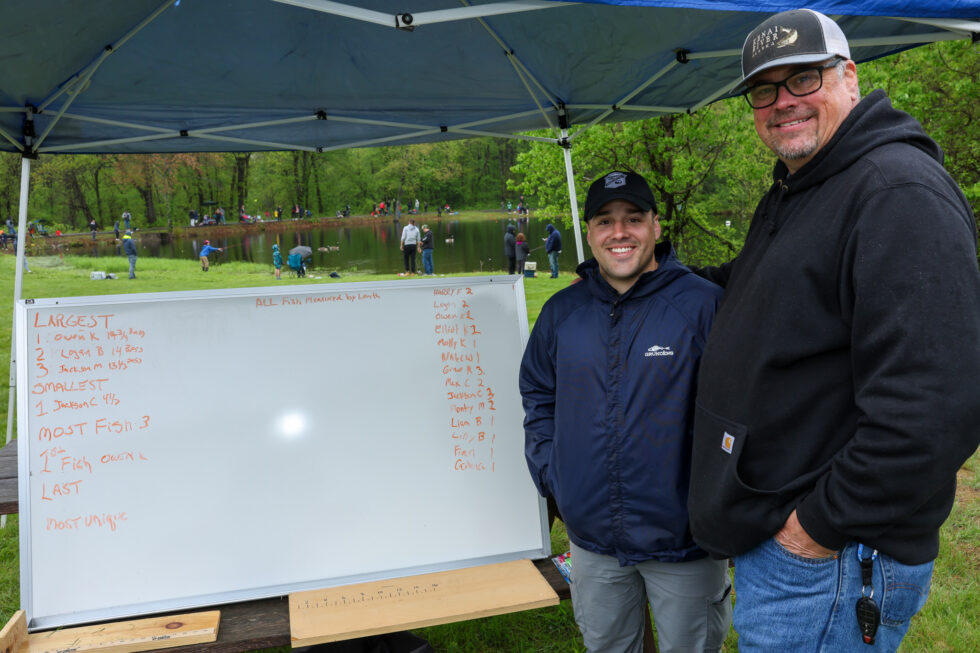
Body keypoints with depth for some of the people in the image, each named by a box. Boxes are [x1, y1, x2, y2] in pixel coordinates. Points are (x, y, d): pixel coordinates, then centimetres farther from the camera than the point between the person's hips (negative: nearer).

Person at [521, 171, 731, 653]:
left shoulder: (704, 303, -12)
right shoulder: (561, 311, 1)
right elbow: (537, 396, 12)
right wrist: (548, 471, 3)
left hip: (685, 540, -3)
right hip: (591, 537, 4)